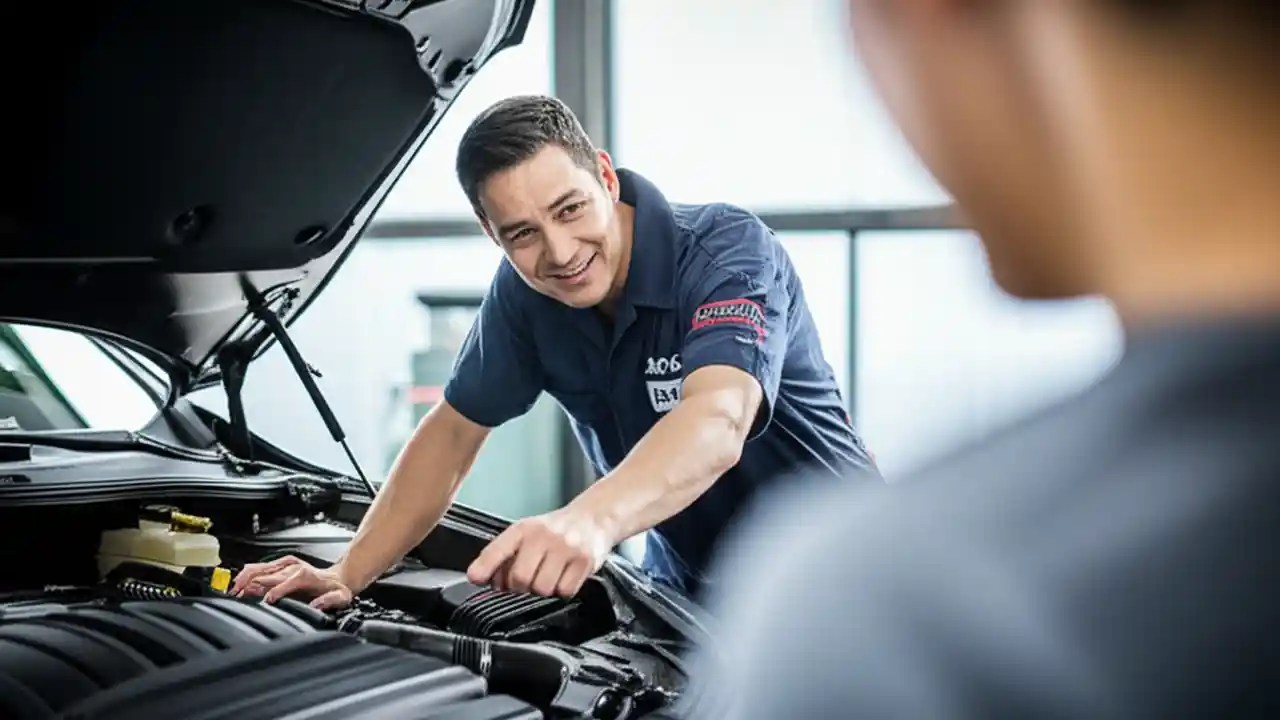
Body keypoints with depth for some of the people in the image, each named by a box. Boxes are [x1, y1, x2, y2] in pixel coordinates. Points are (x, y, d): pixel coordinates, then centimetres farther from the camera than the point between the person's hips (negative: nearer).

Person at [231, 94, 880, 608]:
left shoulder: (731, 250, -25)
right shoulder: (523, 290, -6)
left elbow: (716, 425, -43)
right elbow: (452, 431, 3)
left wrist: (590, 521, -62)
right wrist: (347, 574, -5)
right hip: (686, 585, 5)